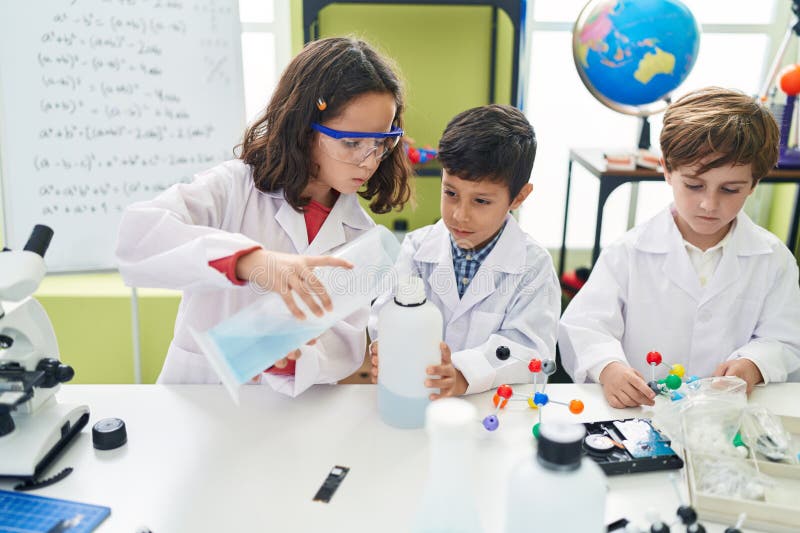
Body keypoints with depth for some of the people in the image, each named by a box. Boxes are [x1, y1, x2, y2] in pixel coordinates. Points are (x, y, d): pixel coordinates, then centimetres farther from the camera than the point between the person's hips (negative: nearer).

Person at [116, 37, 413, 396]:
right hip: (199, 396, -1)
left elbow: (347, 342, -4)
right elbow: (137, 235, -24)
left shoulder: (360, 232, 1)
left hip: (294, 408, 1)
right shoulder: (237, 186, -9)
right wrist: (250, 260, -39)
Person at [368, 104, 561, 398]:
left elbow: (527, 347, -12)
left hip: (494, 402, 0)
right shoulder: (418, 247, 4)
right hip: (413, 396, 1)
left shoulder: (533, 265, -4)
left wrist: (462, 376, -28)